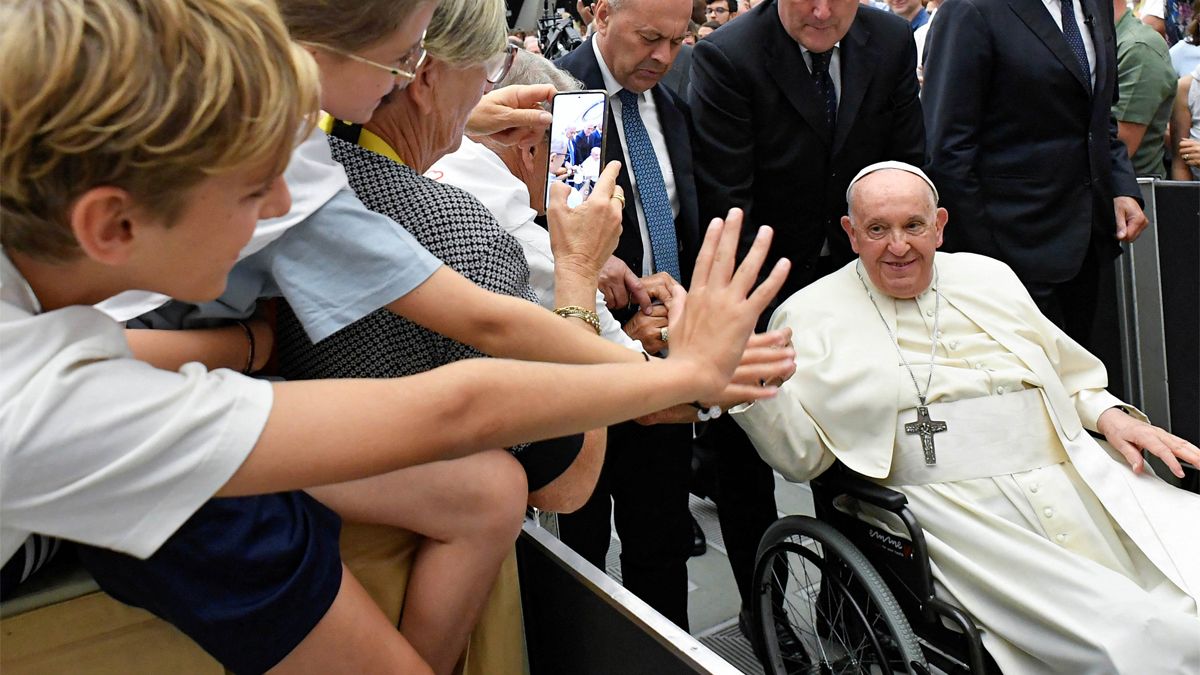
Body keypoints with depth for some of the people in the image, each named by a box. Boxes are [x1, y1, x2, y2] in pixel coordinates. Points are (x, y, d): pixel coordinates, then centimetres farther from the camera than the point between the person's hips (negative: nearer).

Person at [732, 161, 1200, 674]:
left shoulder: (989, 277, 17)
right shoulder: (814, 314, 3)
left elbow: (1066, 376, 26)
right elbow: (801, 454, -4)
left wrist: (1110, 416, 6)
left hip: (1076, 480, 6)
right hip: (958, 512, -5)